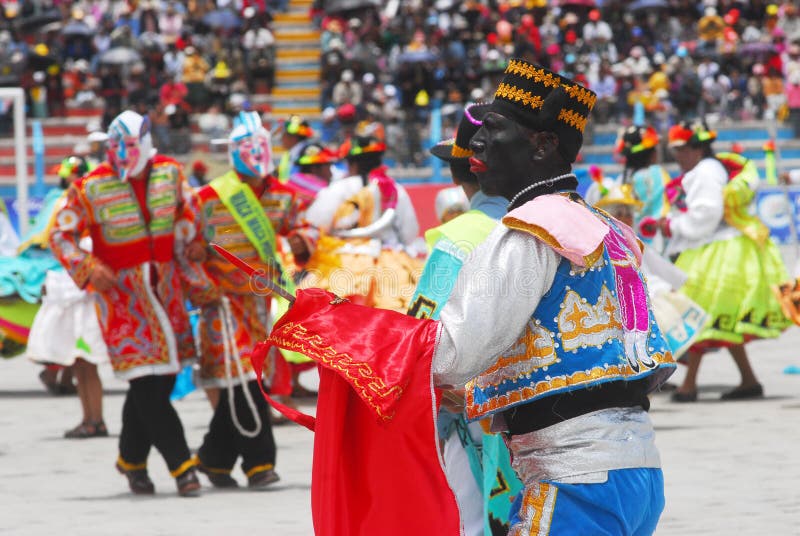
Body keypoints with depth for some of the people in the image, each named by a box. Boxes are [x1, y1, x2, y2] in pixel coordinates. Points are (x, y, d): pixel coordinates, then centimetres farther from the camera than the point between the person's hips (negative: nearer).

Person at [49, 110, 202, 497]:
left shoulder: (170, 173, 2)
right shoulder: (91, 188, -11)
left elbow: (185, 213, 20)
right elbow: (60, 235, -5)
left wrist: (186, 243, 6)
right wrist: (88, 269, -17)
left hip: (164, 286, 5)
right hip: (120, 292, -5)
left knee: (163, 378, 7)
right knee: (146, 381, -12)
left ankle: (132, 459, 25)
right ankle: (181, 465, -9)